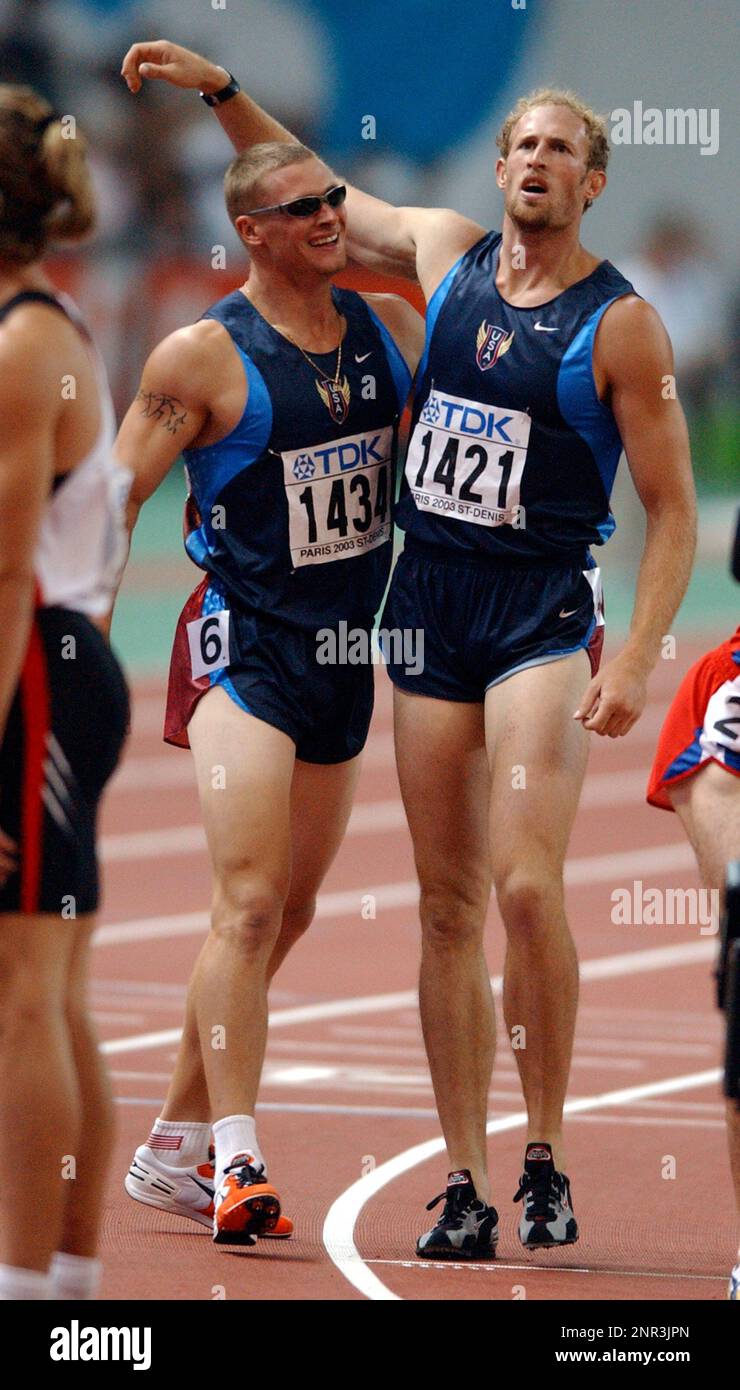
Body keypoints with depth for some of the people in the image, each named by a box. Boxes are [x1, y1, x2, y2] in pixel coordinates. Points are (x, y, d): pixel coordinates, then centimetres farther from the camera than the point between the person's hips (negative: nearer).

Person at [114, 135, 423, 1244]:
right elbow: (112, 499, -7)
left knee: (289, 912, 12)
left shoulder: (393, 328, 6)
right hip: (243, 649, -7)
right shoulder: (206, 357, -10)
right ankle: (235, 1164, -20)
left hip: (345, 653, 7)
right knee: (249, 901, -18)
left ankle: (173, 1149, 24)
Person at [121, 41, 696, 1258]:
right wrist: (218, 87, 16)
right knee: (448, 904, 3)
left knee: (525, 883, -18)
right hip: (427, 605, 4)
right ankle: (464, 1180, 6)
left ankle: (546, 1157, -5)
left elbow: (672, 511, -5)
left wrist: (635, 661, -14)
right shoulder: (444, 253, 8)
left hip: (544, 610, -4)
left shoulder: (621, 324, -5)